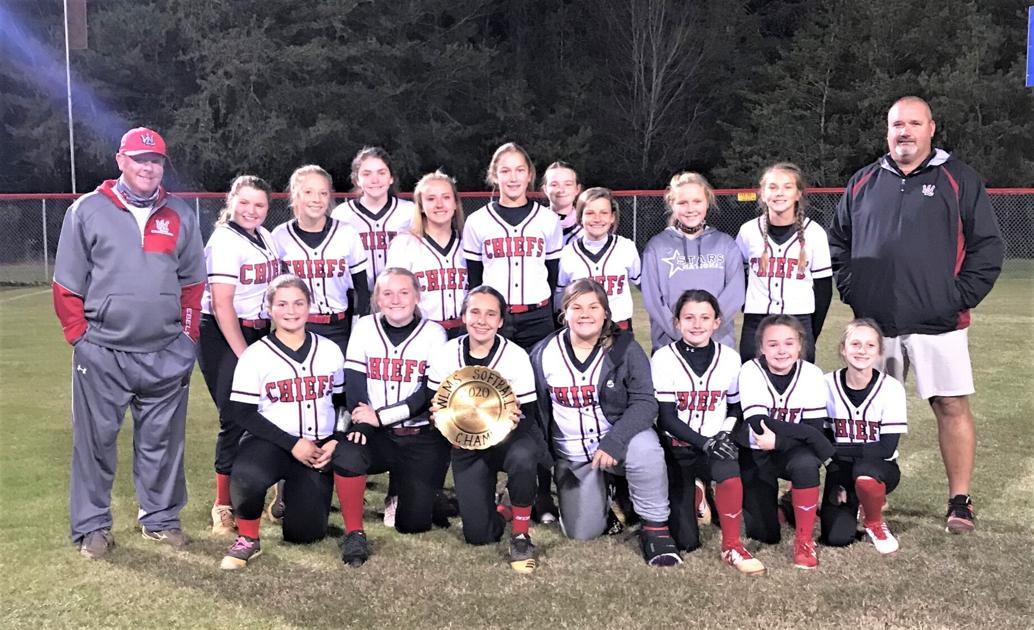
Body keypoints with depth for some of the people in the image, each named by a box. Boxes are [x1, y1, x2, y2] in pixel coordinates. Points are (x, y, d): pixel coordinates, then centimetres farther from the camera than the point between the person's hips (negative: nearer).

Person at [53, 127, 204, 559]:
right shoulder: (87, 211, 1)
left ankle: (160, 518, 25)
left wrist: (188, 335, 7)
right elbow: (67, 284, 2)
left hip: (166, 355, 2)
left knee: (162, 441, 11)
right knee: (95, 441, 5)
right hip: (102, 354, -2)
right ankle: (91, 527, 18)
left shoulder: (180, 216, 9)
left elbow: (193, 281, 13)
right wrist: (80, 337, -3)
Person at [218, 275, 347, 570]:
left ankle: (293, 495, 33)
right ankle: (247, 540, -8)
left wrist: (334, 441, -6)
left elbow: (343, 402, 12)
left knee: (305, 533, -2)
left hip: (319, 448, 3)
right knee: (246, 478, -38)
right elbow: (240, 412, -9)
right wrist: (292, 444, -16)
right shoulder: (255, 355, -5)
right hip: (270, 443, -3)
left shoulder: (330, 350, 5)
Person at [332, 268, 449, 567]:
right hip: (376, 435, 1)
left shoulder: (434, 333, -4)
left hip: (422, 438, -1)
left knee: (413, 522, -4)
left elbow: (430, 393, -11)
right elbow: (354, 383, -4)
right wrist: (362, 423, -22)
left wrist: (380, 416, -17)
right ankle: (354, 533, -11)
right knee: (347, 456, -33)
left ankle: (421, 490, 32)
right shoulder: (366, 327, 2)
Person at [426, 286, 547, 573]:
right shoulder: (445, 356, -7)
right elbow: (434, 406, 1)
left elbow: (528, 414, -12)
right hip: (467, 445, 2)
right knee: (478, 534, -8)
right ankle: (505, 511, 30)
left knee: (522, 457, -41)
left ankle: (520, 536, -15)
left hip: (510, 437, -2)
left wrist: (516, 421, -35)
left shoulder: (516, 356, -14)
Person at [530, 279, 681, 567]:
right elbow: (536, 411, 6)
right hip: (571, 455, 3)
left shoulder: (625, 348, -11)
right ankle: (605, 490, 32)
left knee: (645, 448, -38)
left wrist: (613, 443, -30)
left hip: (620, 438, -3)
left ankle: (655, 528, -16)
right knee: (581, 532, -1)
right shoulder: (543, 354, -4)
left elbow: (644, 402, -18)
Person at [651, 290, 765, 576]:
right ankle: (693, 495, 30)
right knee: (686, 541, -5)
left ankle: (732, 546, -18)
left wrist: (726, 433, -9)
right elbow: (667, 417, -12)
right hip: (676, 448, -1)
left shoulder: (730, 358, 1)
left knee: (729, 469, -37)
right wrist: (704, 442, -24)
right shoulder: (664, 358, -8)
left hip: (715, 447, 1)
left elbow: (736, 407, 11)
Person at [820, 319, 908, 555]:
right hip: (840, 469, 2)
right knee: (837, 537, -17)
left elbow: (886, 449, -18)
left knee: (864, 474, -39)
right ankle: (852, 503, 18)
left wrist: (839, 450, -21)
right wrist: (835, 484, -12)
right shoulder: (828, 385, -8)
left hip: (880, 467, -2)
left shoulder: (891, 389, -14)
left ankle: (874, 524, -6)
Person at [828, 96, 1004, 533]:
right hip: (875, 323, 3)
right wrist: (850, 289, 6)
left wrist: (962, 296, -7)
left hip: (938, 323, -3)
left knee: (952, 406, 0)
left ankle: (960, 502, 11)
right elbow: (838, 243, 18)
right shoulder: (863, 183, 11)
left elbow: (987, 245, 1)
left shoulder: (959, 179, 3)